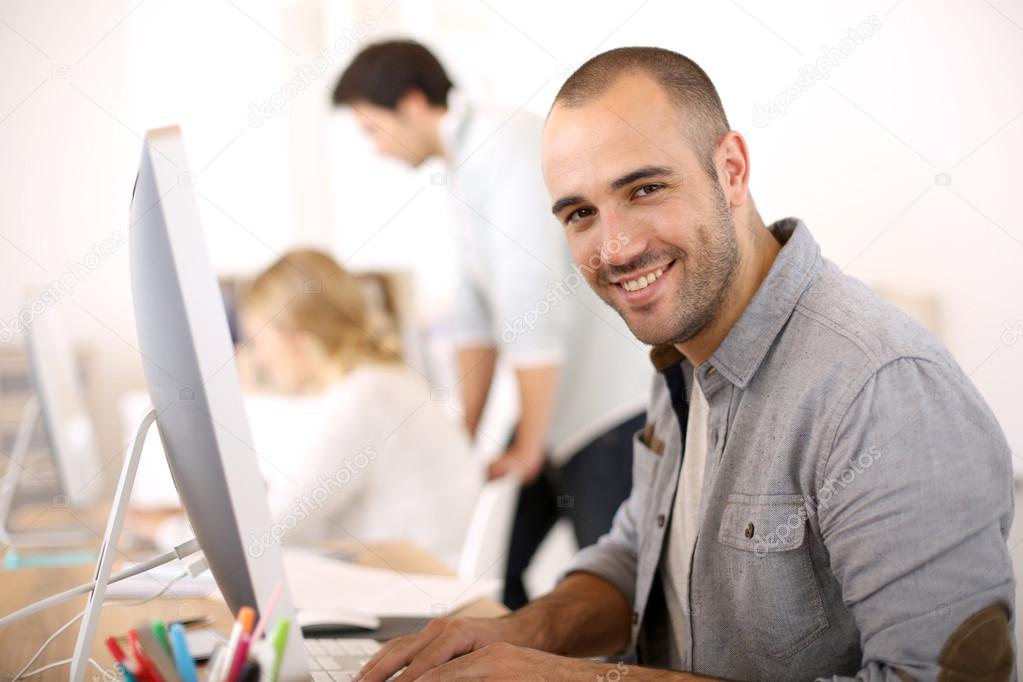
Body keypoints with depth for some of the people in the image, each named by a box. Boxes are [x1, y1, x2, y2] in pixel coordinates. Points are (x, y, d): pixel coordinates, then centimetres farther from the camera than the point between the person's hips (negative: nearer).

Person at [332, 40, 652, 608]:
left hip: (614, 404, -9)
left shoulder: (507, 150, -17)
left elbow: (533, 317, -20)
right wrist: (464, 440, 20)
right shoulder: (463, 165, 14)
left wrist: (529, 447, -12)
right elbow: (479, 316, 19)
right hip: (563, 401, 9)